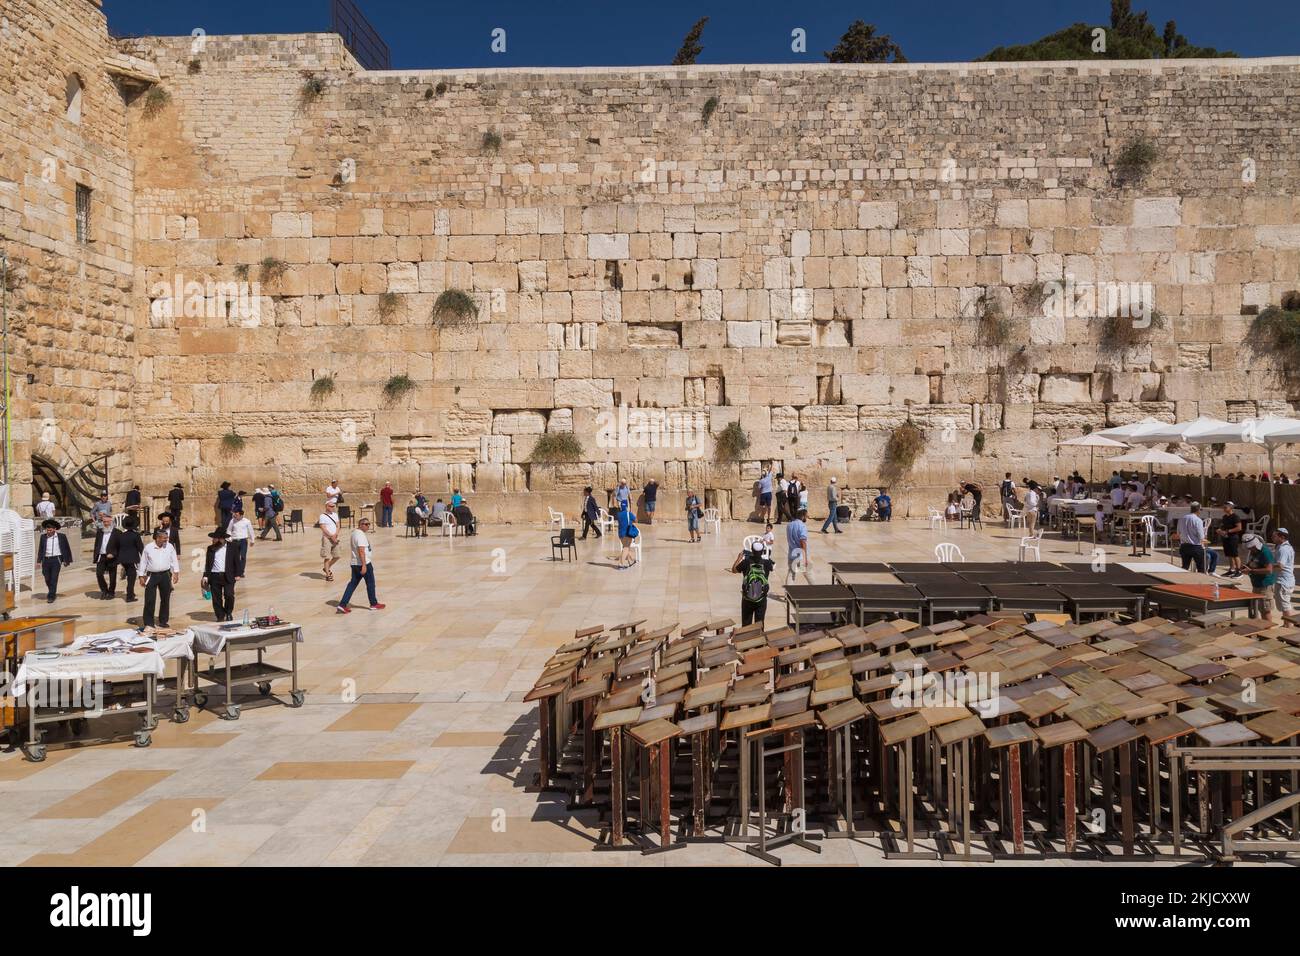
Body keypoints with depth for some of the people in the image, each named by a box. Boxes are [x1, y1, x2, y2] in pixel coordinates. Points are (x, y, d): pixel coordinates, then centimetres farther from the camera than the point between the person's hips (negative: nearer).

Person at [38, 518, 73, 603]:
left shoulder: (61, 536, 0)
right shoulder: (43, 537, 6)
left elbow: (66, 549, 5)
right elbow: (41, 549, 11)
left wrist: (66, 560, 4)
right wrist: (40, 561, 6)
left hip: (56, 559, -3)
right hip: (46, 560, 3)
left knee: (54, 578, -7)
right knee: (47, 579, 9)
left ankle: (51, 596, 1)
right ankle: (52, 592, 34)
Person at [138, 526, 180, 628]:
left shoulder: (169, 547, 1)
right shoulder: (148, 547, -4)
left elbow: (174, 560, 7)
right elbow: (143, 562, 3)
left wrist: (176, 573, 0)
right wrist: (142, 576, 2)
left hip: (165, 575, 2)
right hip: (152, 576, -2)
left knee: (165, 599, 8)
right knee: (149, 600, -3)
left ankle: (163, 621, 20)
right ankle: (148, 623, 5)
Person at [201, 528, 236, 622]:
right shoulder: (211, 548, 8)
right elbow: (207, 562, 10)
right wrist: (205, 576, 3)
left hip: (228, 576, -3)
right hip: (214, 576, 3)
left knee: (229, 595, -10)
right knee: (216, 598, 4)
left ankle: (229, 613, 14)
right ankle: (220, 617, 15)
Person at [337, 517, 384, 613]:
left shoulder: (354, 533, 15)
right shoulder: (361, 535, -17)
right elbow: (361, 551, -25)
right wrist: (364, 565, -27)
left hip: (355, 563, 9)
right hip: (364, 563, -9)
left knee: (353, 583, 9)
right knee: (370, 583, 7)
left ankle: (342, 604, 1)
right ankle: (374, 604, 20)